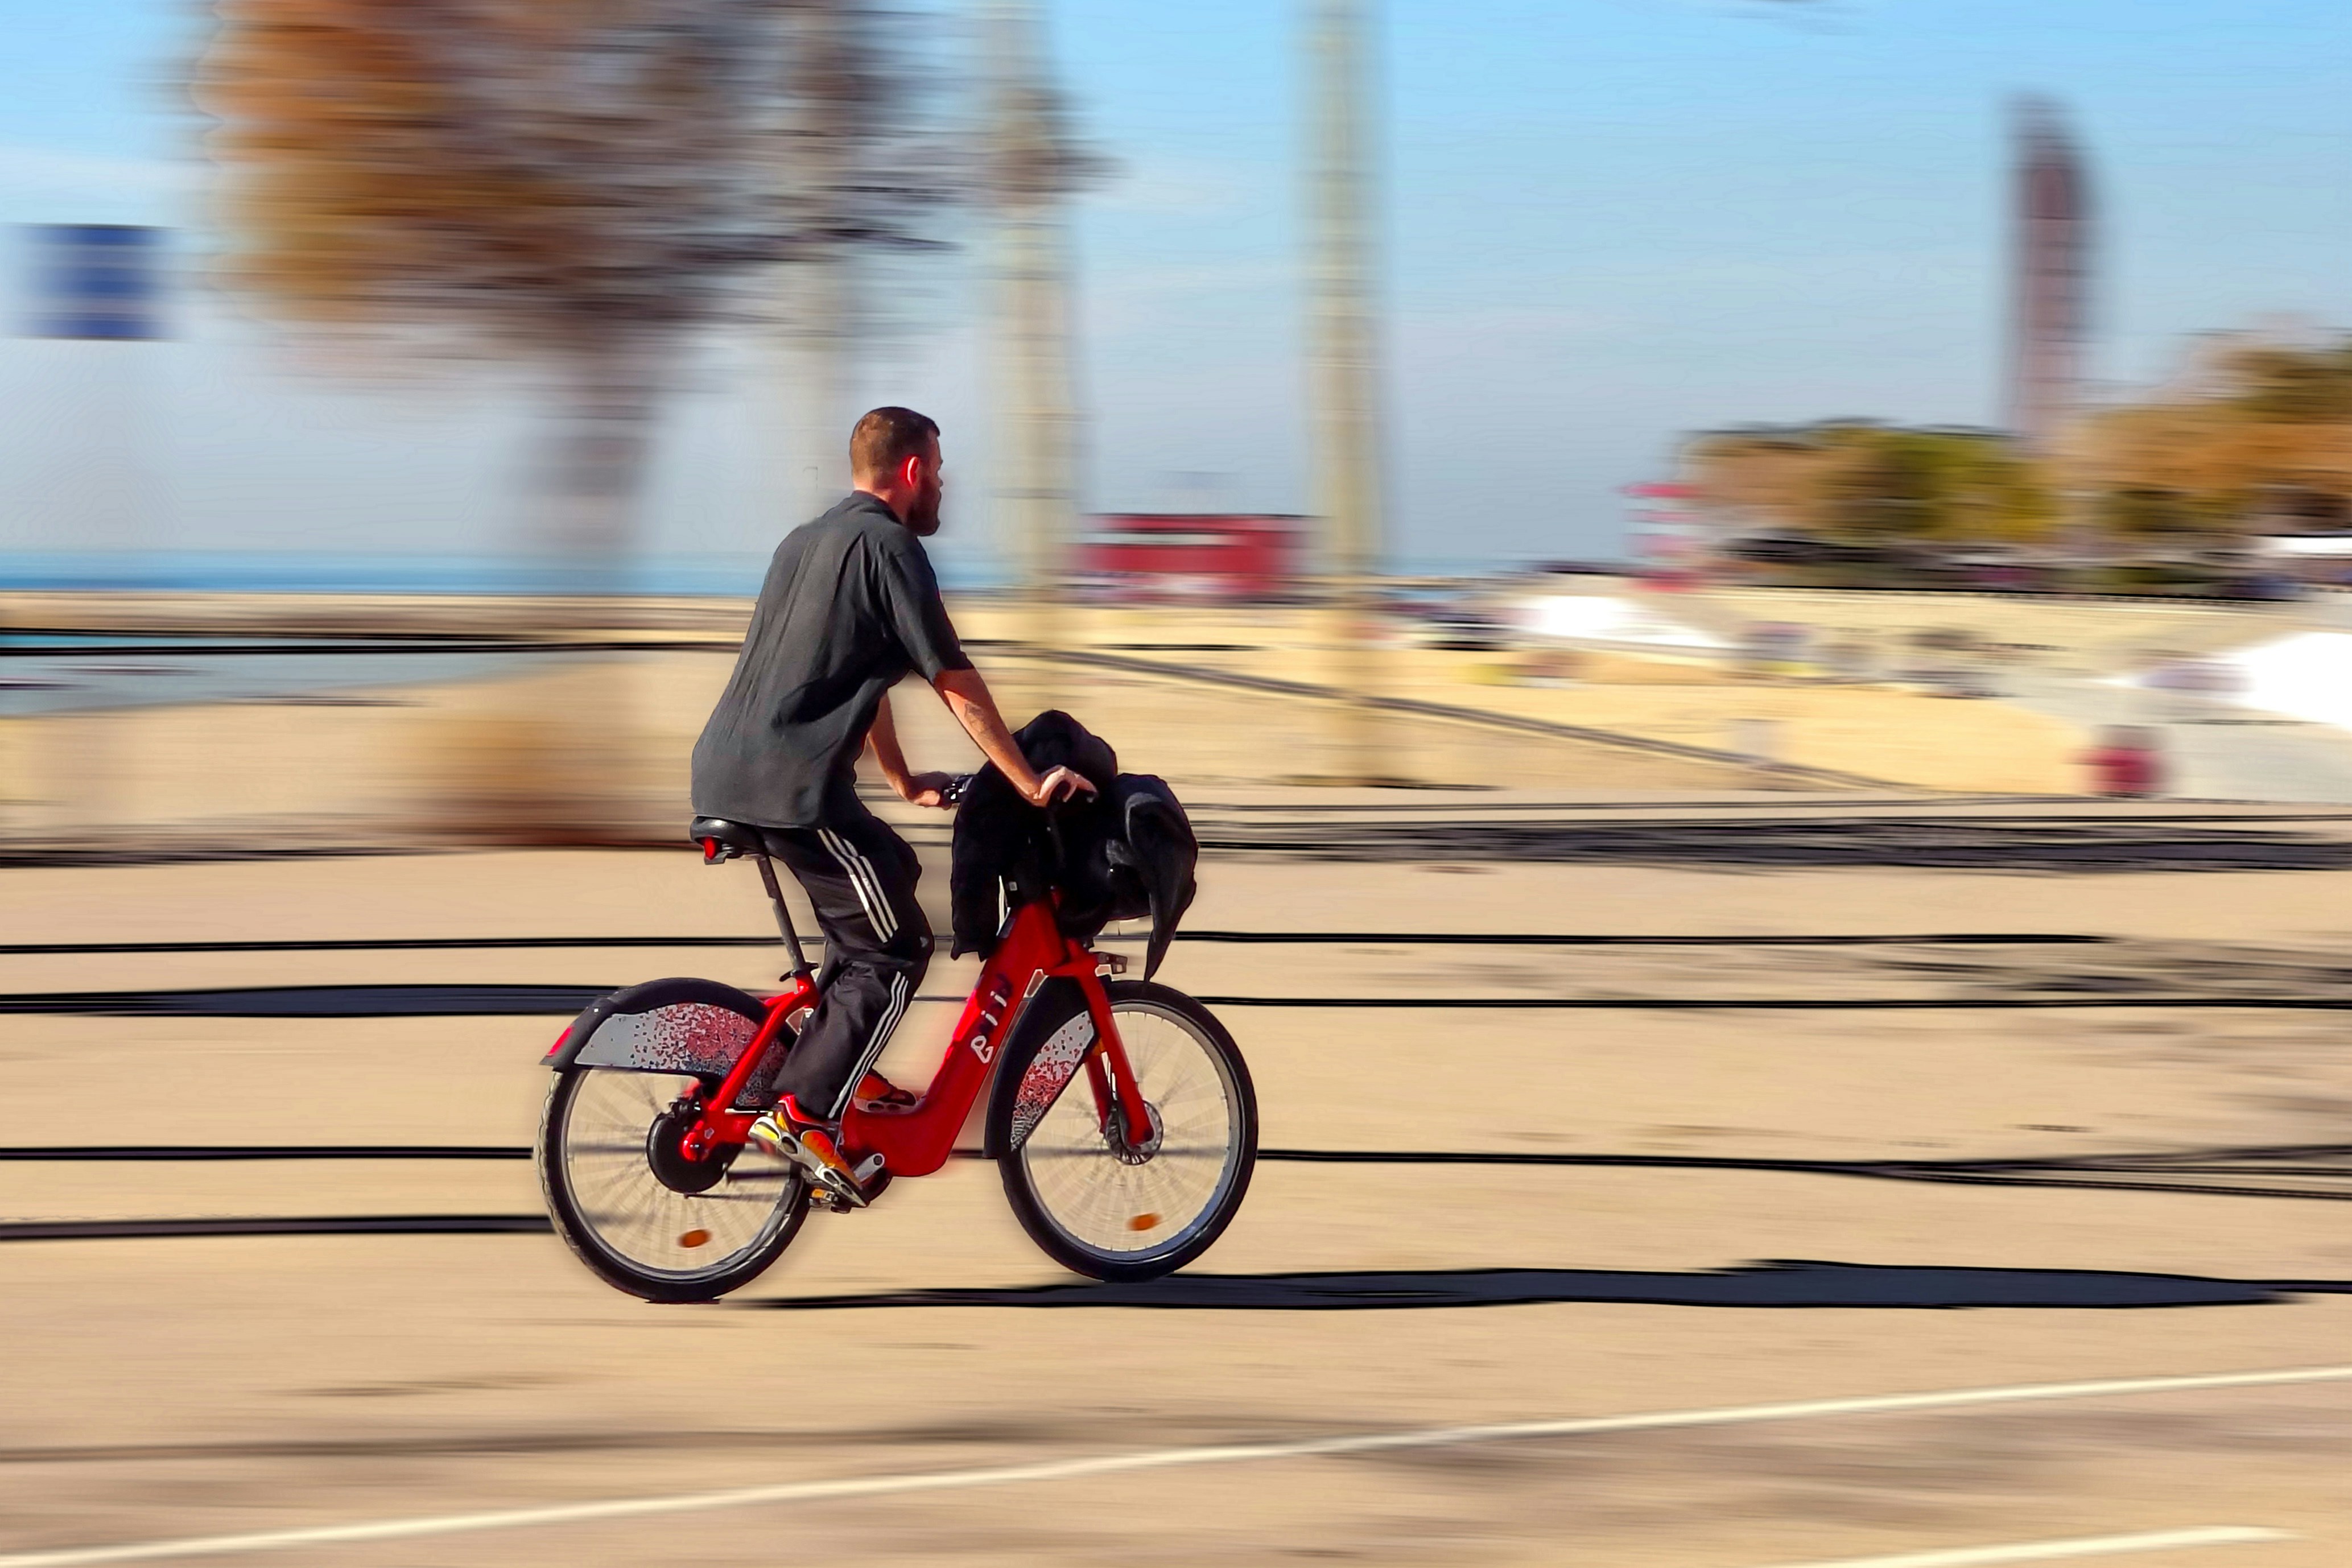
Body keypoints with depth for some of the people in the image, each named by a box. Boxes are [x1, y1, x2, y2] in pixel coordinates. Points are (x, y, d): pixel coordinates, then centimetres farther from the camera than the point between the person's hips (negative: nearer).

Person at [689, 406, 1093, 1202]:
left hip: (725, 770, 9)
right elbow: (958, 687, -7)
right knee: (895, 951, -2)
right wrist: (1032, 784, 0)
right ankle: (803, 1113, -12)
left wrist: (904, 781, 35)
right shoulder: (889, 547, -6)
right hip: (789, 785, -9)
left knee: (890, 871, 25)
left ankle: (844, 1072, 24)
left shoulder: (808, 539, 23)